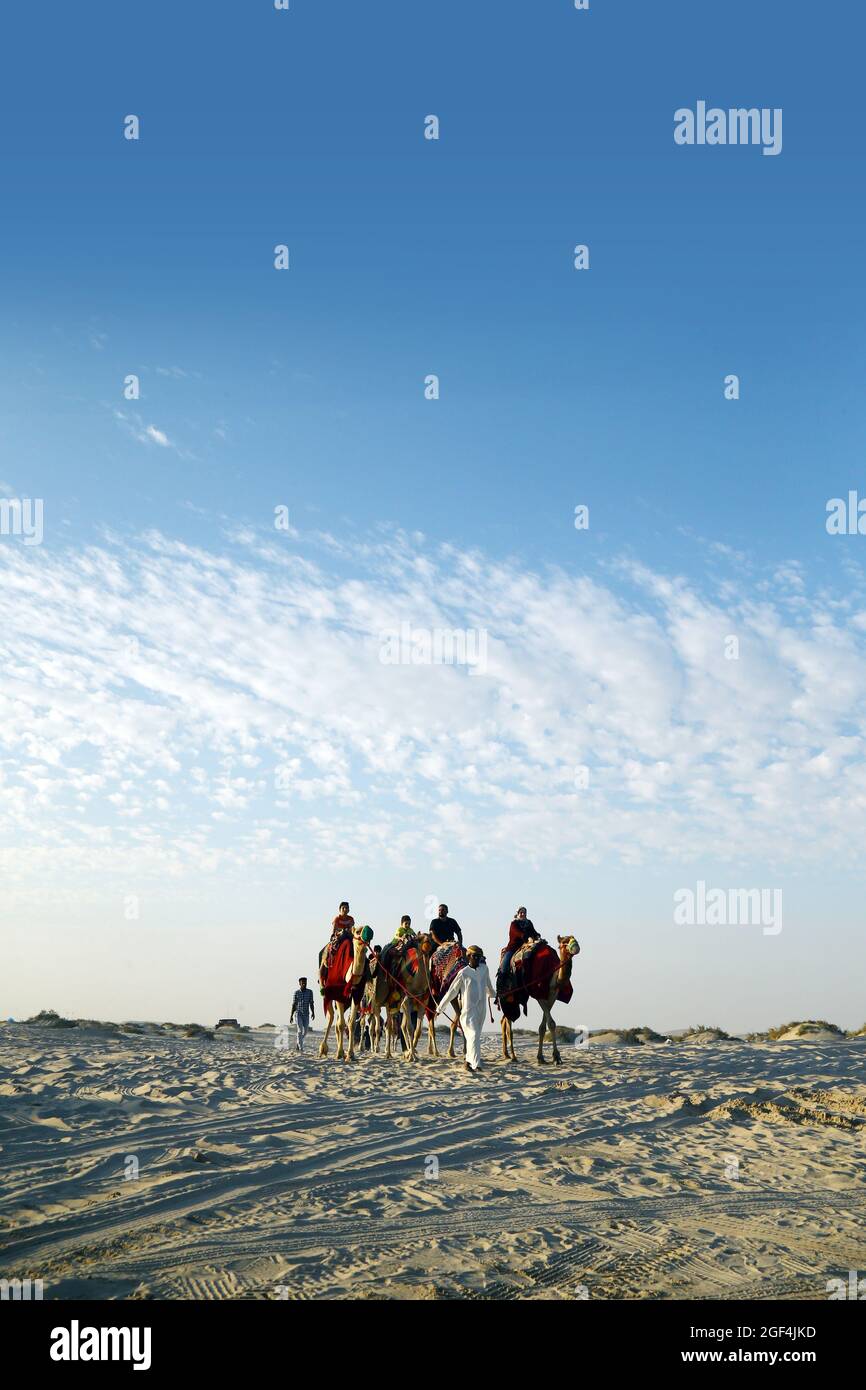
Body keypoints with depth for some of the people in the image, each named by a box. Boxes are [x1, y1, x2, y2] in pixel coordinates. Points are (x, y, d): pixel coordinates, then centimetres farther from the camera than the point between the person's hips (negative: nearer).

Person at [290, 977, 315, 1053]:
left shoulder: (310, 992, 1)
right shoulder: (296, 992, -2)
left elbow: (311, 1004, 0)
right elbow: (293, 1005, 1)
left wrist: (313, 1013, -14)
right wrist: (291, 1016, 0)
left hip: (306, 1014, 2)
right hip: (298, 1013, -2)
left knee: (305, 1031, 3)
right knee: (300, 1030, -15)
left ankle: (298, 1043, 30)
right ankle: (301, 1048, -15)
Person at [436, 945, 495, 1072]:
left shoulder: (484, 969, 6)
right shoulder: (464, 973, -8)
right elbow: (451, 991, -4)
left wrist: (492, 995, 44)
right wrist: (440, 1008, -2)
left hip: (481, 1009, 5)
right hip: (468, 1010, -5)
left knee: (476, 1036, 12)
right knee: (473, 1035, -15)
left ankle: (468, 1061, 26)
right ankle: (476, 1064, -18)